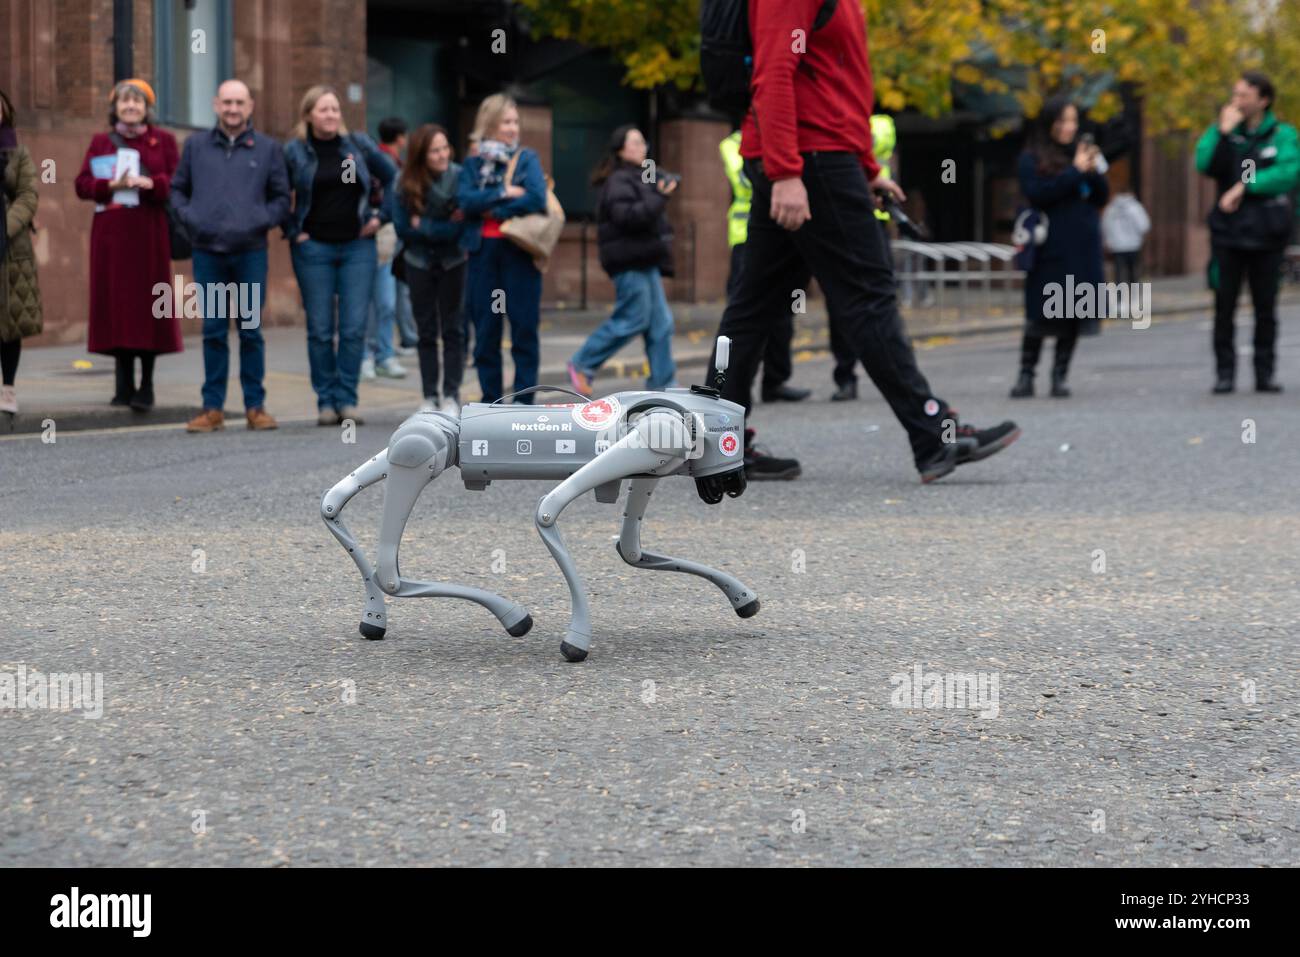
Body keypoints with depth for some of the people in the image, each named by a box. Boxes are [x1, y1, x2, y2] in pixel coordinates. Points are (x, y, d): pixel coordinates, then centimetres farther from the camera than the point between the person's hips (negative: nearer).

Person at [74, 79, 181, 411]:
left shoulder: (164, 141, 8)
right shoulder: (100, 142, 12)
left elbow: (178, 183, 0)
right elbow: (82, 184, 5)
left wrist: (151, 183, -18)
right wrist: (111, 185, -12)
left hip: (149, 232, -2)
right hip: (111, 233, 2)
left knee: (148, 303, -5)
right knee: (116, 301, 0)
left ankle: (146, 386, -3)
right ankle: (124, 384, 6)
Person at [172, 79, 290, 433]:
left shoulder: (267, 149, 7)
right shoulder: (195, 146, 9)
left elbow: (282, 197, 10)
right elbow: (177, 189, 16)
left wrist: (263, 221, -6)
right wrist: (189, 217, -2)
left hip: (250, 251, -1)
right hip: (207, 251, 1)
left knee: (251, 331, 2)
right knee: (213, 331, 3)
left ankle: (255, 405, 9)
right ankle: (213, 407, 6)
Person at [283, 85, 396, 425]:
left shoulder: (359, 145, 4)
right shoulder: (294, 152, 0)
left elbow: (394, 179, 12)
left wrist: (380, 216, 4)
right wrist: (292, 232, -3)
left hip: (357, 246, 1)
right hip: (313, 248, -1)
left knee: (354, 328, -3)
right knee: (320, 330, 0)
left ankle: (347, 398, 3)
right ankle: (326, 400, 7)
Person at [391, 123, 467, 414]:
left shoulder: (459, 177, -15)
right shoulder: (405, 182, -10)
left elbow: (462, 227, -17)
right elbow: (402, 227, -8)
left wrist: (423, 226, -16)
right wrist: (444, 228, -15)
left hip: (452, 262, -2)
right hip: (419, 262, 2)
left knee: (452, 330, 1)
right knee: (426, 332, 6)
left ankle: (452, 396, 6)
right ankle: (430, 397, 12)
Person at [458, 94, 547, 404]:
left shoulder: (526, 159, 6)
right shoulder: (473, 164, 10)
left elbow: (536, 199, -10)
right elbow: (464, 200, -6)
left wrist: (492, 211, -9)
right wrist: (503, 194, -12)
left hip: (519, 250, -2)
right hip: (483, 251, 2)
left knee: (524, 327, -2)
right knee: (485, 329, 4)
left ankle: (523, 399, 3)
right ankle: (490, 400, 11)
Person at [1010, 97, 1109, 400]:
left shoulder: (1081, 152, 12)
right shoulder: (1032, 159, 0)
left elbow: (1101, 197, 12)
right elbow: (1037, 194, -14)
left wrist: (1093, 171, -7)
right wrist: (1075, 171, -14)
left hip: (1082, 249, 4)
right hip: (1049, 250, -4)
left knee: (1073, 317, 3)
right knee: (1040, 317, -2)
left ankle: (1060, 376, 9)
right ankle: (1026, 376, 7)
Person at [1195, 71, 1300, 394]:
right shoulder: (1226, 131, 10)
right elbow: (1204, 164, -5)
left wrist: (1244, 186, -15)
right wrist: (1222, 131, -10)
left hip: (1266, 233, -1)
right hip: (1228, 230, 1)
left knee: (1265, 306, 2)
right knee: (1224, 305, -3)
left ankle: (1265, 373, 8)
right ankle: (1224, 373, 1)